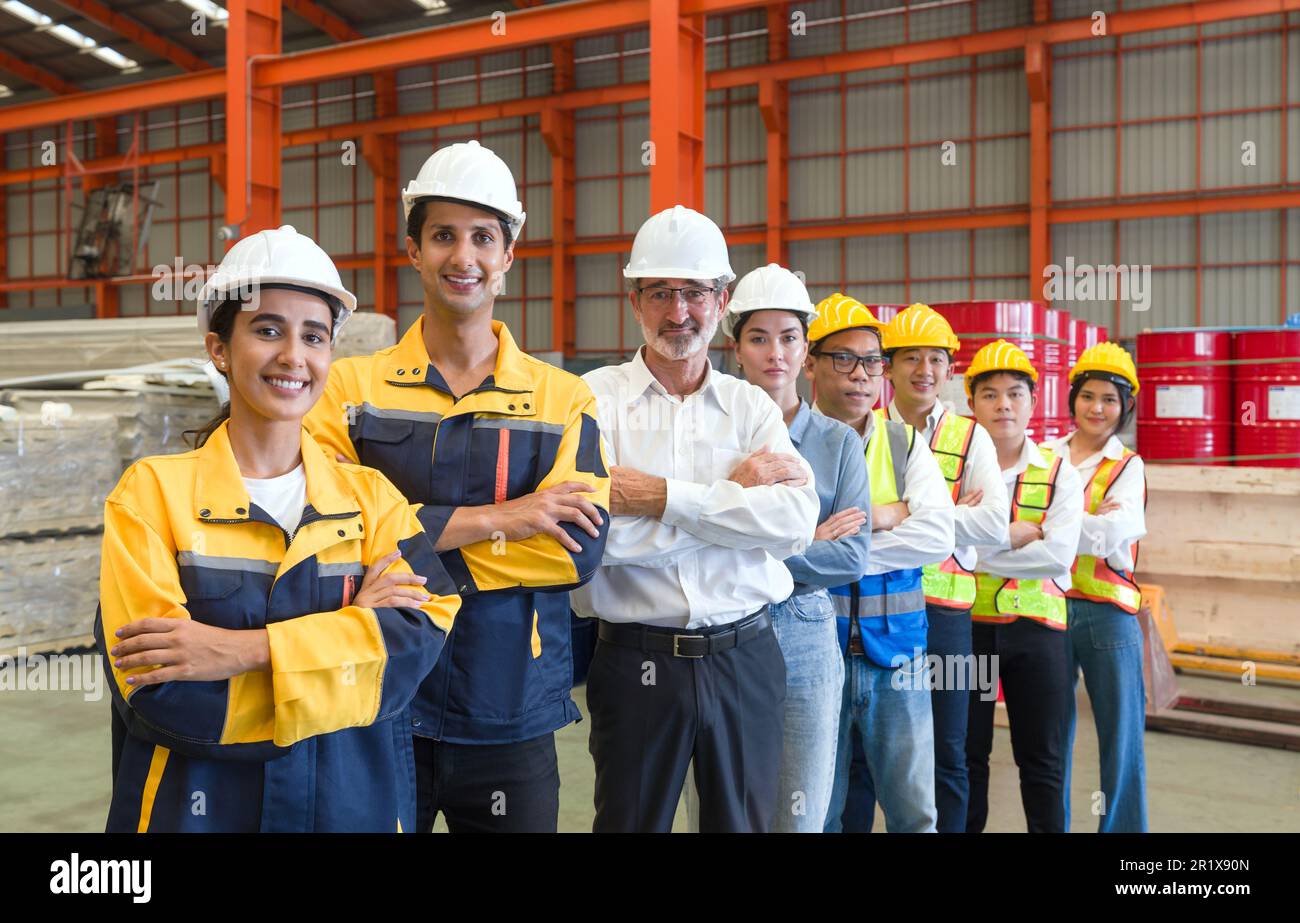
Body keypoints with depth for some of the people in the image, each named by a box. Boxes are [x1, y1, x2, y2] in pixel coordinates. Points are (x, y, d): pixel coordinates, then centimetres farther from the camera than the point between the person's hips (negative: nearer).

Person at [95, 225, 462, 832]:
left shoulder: (370, 496, 0)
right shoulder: (152, 491, -7)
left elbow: (425, 627, -16)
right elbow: (160, 694, -17)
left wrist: (245, 650, -25)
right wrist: (352, 629, -15)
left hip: (358, 804, 3)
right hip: (197, 807, -2)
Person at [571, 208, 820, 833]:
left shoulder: (752, 406, 4)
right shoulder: (595, 399, -4)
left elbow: (796, 522, -12)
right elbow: (591, 532, -19)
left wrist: (662, 497, -18)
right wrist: (736, 493, -13)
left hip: (746, 659, 3)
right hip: (635, 661, -2)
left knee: (744, 821, 16)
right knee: (631, 820, 13)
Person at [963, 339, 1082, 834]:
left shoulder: (1058, 472, 2)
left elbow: (1059, 553, -12)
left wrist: (980, 549, -14)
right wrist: (1020, 534, -15)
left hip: (1037, 627, 0)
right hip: (968, 624, 0)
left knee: (1042, 759, 9)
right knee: (966, 753, 11)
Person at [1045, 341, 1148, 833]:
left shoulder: (1128, 467, 4)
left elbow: (1110, 534, -13)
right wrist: (1088, 524, -15)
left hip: (1107, 612, -1)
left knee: (1120, 733, 4)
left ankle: (1121, 826, 16)